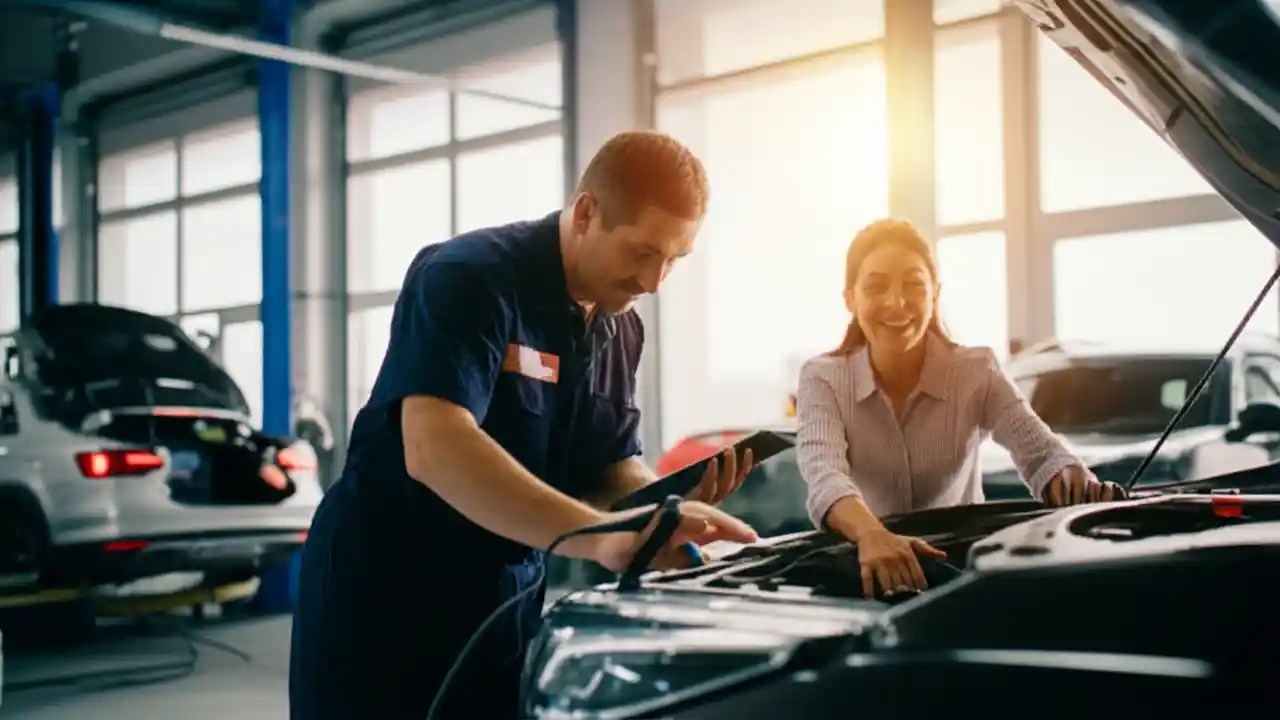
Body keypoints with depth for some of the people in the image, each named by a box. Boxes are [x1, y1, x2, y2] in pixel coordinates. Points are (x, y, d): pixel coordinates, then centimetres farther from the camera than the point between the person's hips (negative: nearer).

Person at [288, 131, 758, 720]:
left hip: (509, 601, 7)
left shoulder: (620, 331, 4)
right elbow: (435, 450, -34)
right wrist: (601, 538, -44)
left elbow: (612, 474, 6)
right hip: (385, 594, -7)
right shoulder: (468, 279, -20)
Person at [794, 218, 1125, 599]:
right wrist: (872, 534, -42)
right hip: (860, 569, -2)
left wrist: (1075, 483, -38)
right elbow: (823, 474, -23)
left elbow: (1041, 451, -15)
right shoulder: (822, 378, -5)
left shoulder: (976, 372, -1)